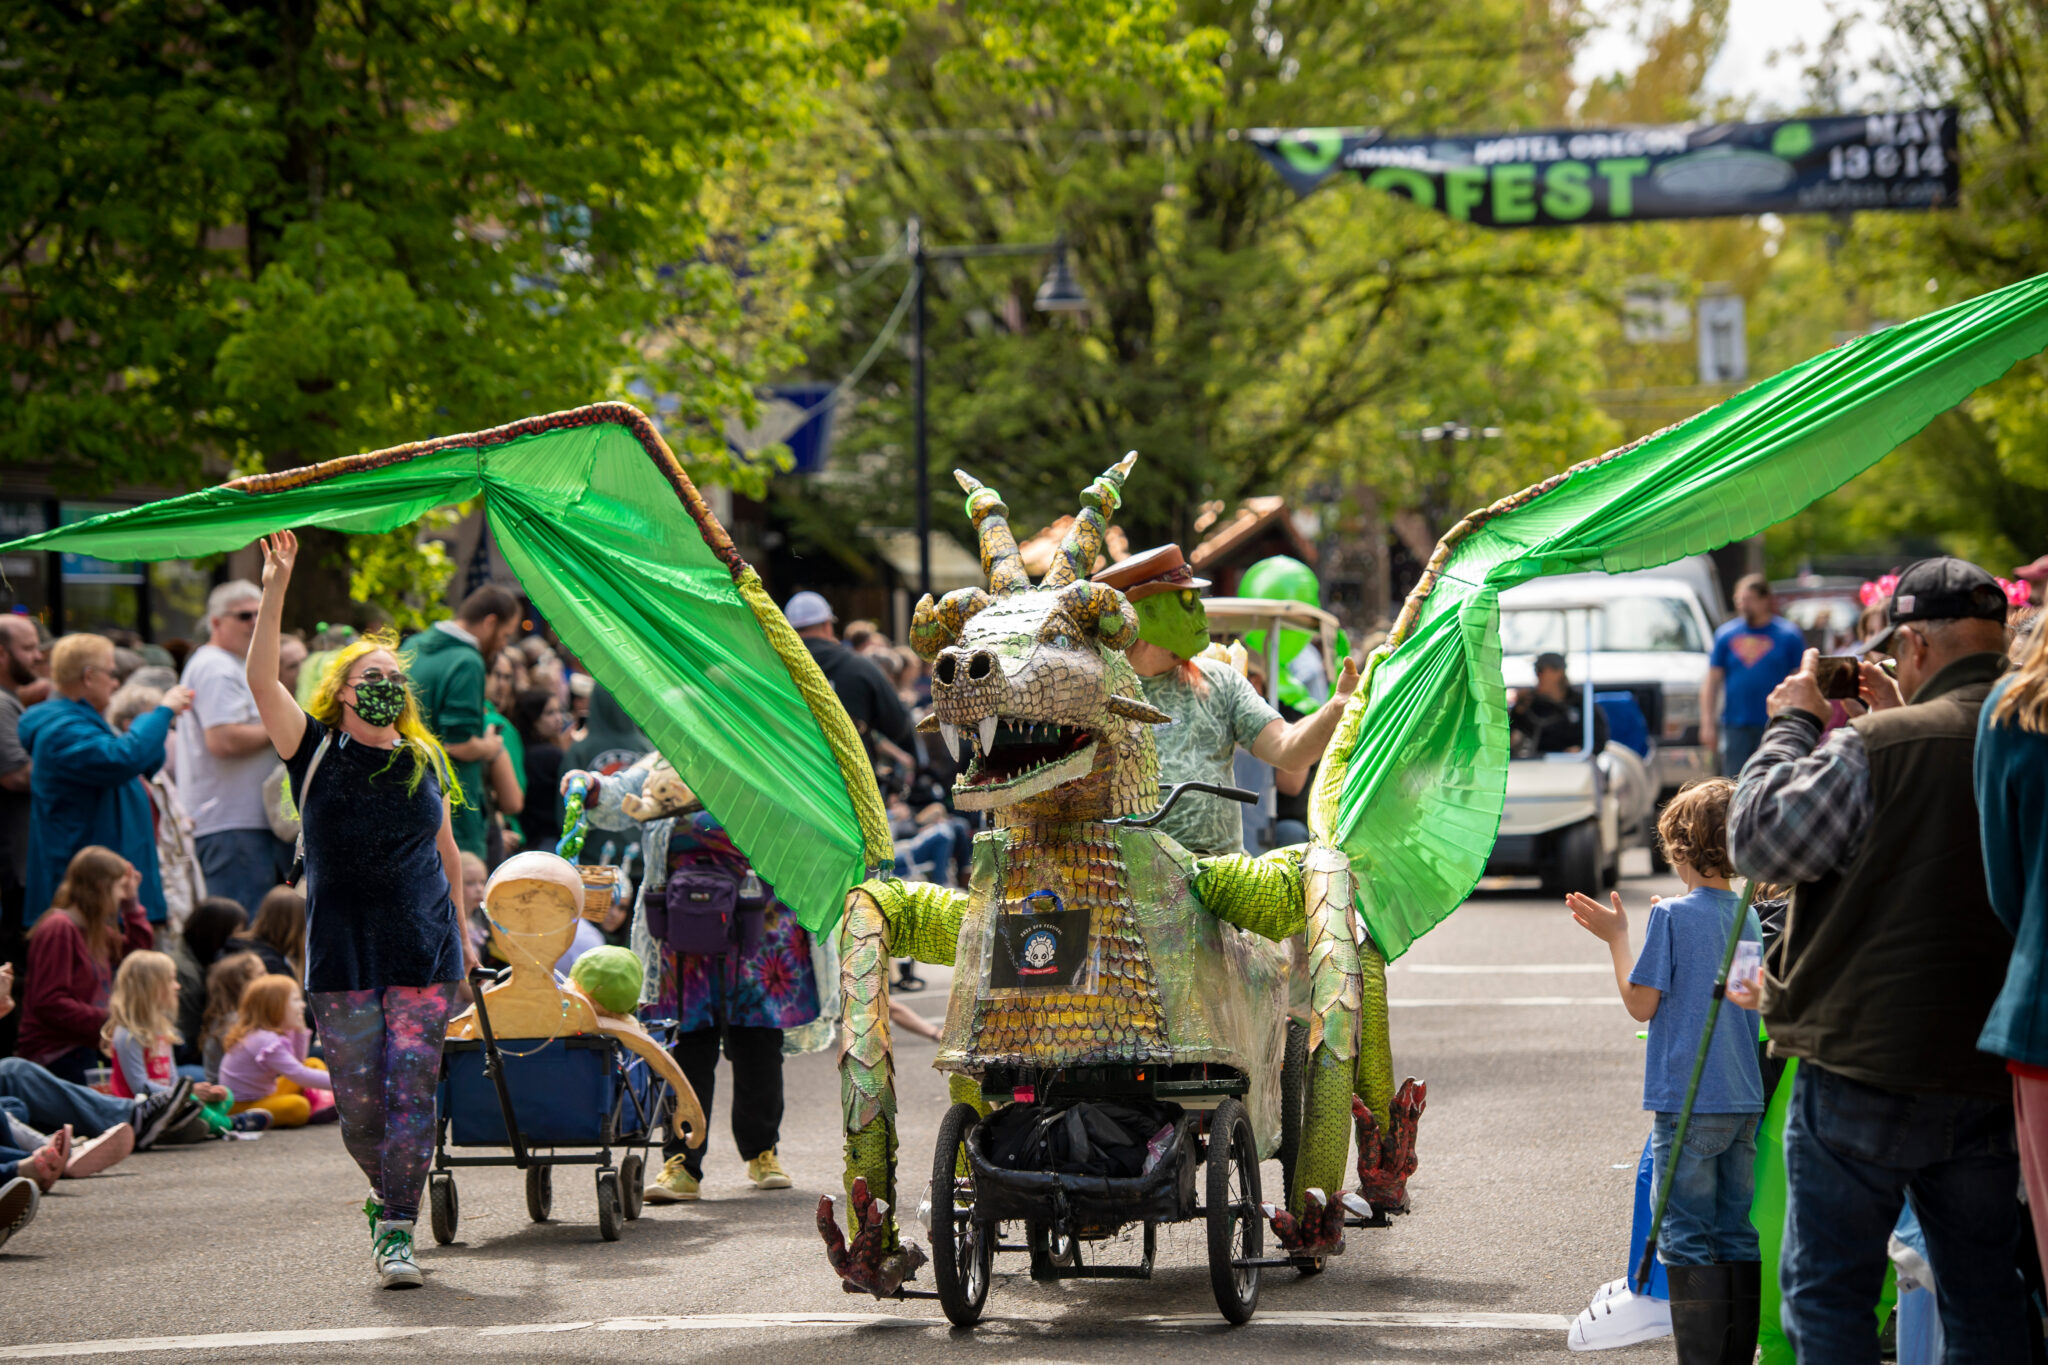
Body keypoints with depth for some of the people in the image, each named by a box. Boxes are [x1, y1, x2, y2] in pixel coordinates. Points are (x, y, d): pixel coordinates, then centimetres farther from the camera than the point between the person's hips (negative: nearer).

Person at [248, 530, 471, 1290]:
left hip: (425, 953, 1)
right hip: (341, 958, -1)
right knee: (358, 1103, 1)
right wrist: (276, 589, -21)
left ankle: (396, 1232, -4)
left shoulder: (426, 763, 10)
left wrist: (462, 932, 23)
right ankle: (387, 1191, 28)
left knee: (412, 1092, -8)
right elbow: (261, 681, -12)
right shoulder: (316, 753, 2)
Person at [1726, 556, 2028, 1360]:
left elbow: (1757, 838, -11)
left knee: (1827, 1294, 3)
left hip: (1865, 1068, -6)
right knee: (1985, 1296, 15)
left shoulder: (1877, 749, -17)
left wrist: (1792, 727, 1)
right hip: (1990, 1073, 6)